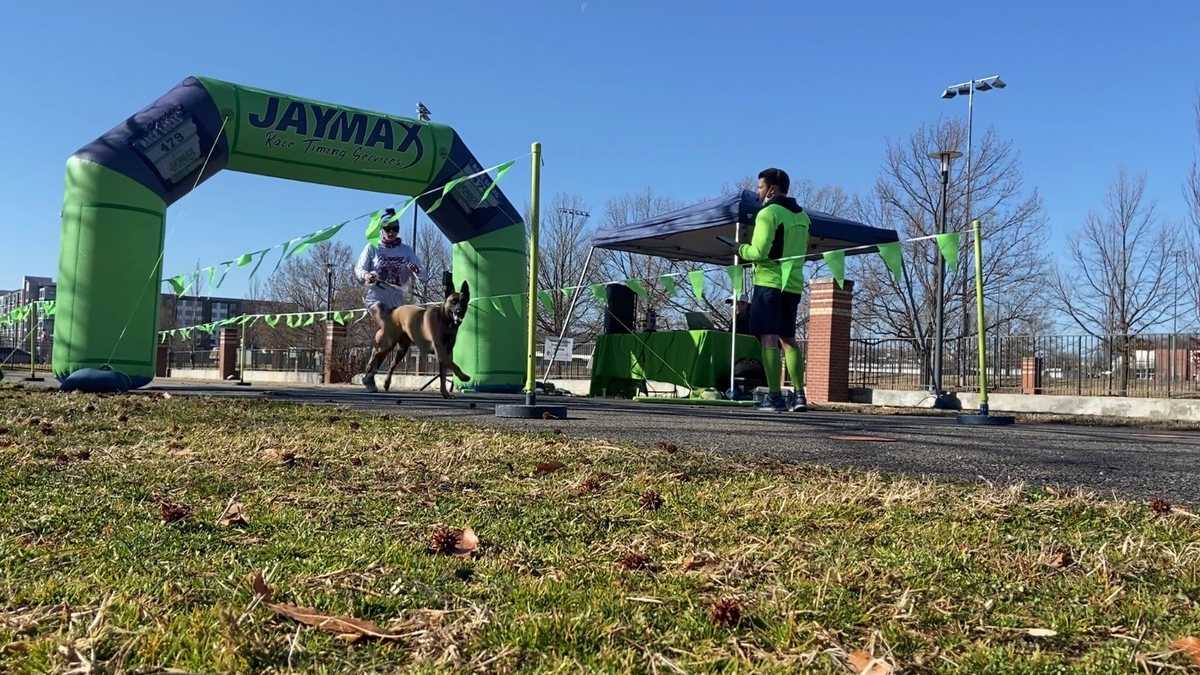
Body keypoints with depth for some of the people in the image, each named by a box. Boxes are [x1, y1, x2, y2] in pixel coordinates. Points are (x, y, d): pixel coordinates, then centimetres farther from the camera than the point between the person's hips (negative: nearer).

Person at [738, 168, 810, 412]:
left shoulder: (768, 213, -9)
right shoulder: (802, 216, 16)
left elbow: (760, 252, -17)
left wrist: (743, 250, 4)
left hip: (769, 283, -8)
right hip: (793, 284, 8)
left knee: (769, 340, -7)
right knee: (788, 339, 14)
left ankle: (775, 396, -10)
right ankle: (800, 394, 11)